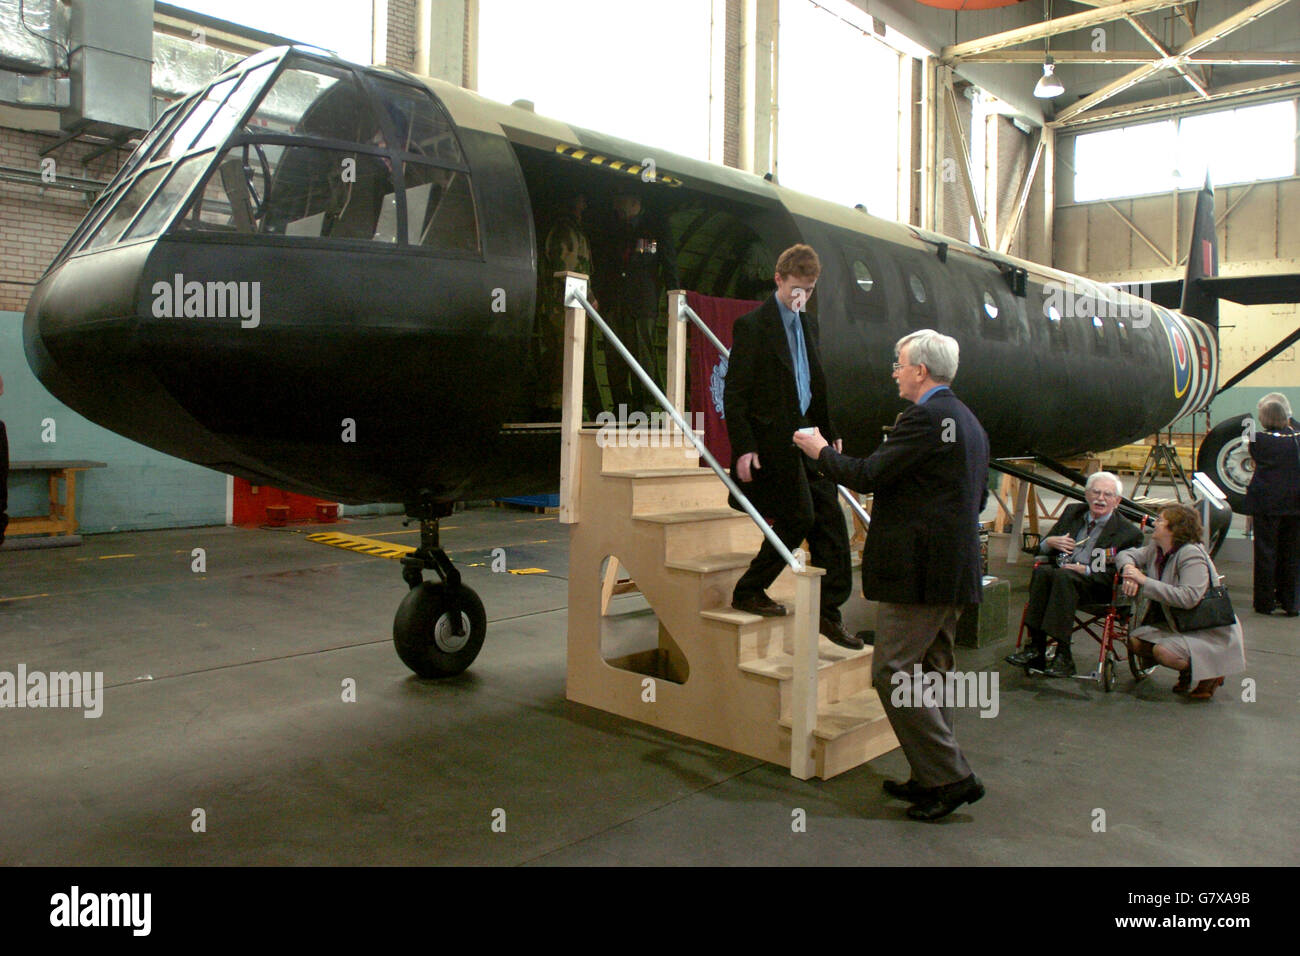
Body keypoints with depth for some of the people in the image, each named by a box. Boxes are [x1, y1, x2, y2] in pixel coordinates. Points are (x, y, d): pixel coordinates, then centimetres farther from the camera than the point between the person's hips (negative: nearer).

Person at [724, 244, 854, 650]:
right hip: (771, 440, -8)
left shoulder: (808, 324, 16)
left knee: (830, 518, 4)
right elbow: (734, 393, -11)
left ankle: (828, 610, 13)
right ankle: (748, 592, 13)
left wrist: (830, 431, 17)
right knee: (798, 518, -6)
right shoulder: (752, 325, -8)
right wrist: (743, 448, -17)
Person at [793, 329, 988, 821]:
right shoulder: (969, 421, 16)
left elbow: (866, 476, -17)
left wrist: (822, 452, -1)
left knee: (893, 672, -4)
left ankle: (952, 776, 1)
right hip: (954, 572, 10)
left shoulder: (924, 419, -16)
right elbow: (978, 498, 23)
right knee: (932, 672, 15)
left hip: (917, 571, -10)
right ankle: (932, 778, 23)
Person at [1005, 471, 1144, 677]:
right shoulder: (1073, 512, 18)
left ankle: (1063, 656, -37)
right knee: (1042, 571, -32)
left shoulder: (1128, 532, 3)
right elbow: (1041, 548, 20)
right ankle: (1035, 648, -34)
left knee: (1063, 576, -36)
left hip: (1096, 586, -4)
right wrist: (1050, 542, -4)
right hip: (1061, 572, 4)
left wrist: (1086, 570, -17)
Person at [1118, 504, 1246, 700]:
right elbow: (1126, 555, 11)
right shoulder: (1155, 548, 3)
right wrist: (1129, 569, -15)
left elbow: (1189, 597, -34)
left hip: (1211, 632, -9)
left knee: (1164, 651, -30)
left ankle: (1210, 673, 0)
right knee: (1135, 640, -9)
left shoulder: (1191, 554, -23)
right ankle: (1188, 671, 12)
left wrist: (1145, 581, -32)